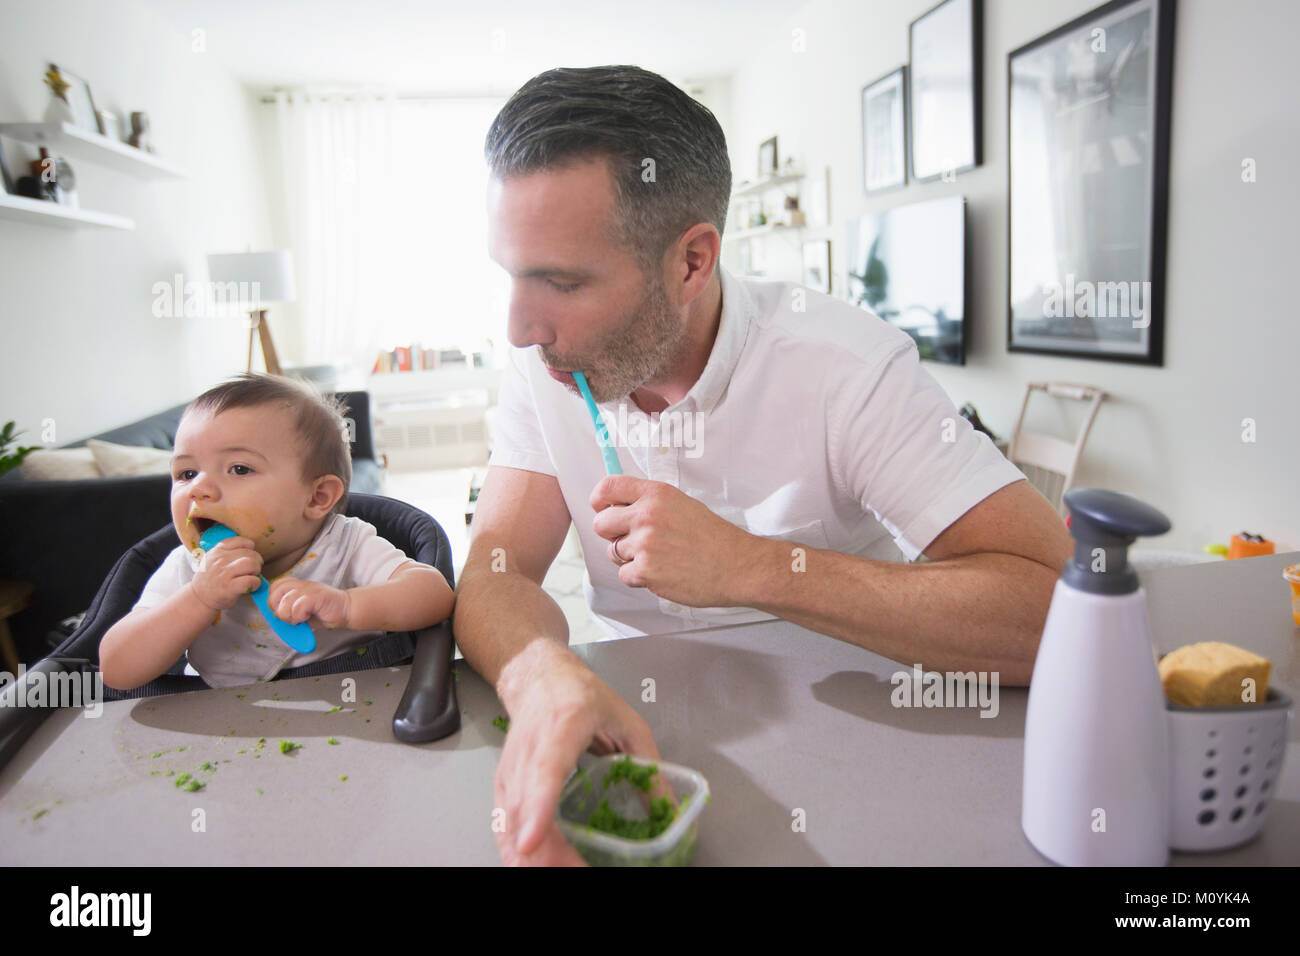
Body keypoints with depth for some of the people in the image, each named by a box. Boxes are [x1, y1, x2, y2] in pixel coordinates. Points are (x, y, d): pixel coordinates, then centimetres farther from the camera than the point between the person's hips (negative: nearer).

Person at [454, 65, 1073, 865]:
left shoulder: (844, 364, -21)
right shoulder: (547, 366, -8)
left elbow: (1055, 605, -28)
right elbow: (496, 576, -13)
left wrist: (750, 567, -32)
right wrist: (546, 676, -36)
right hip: (642, 719, 4)